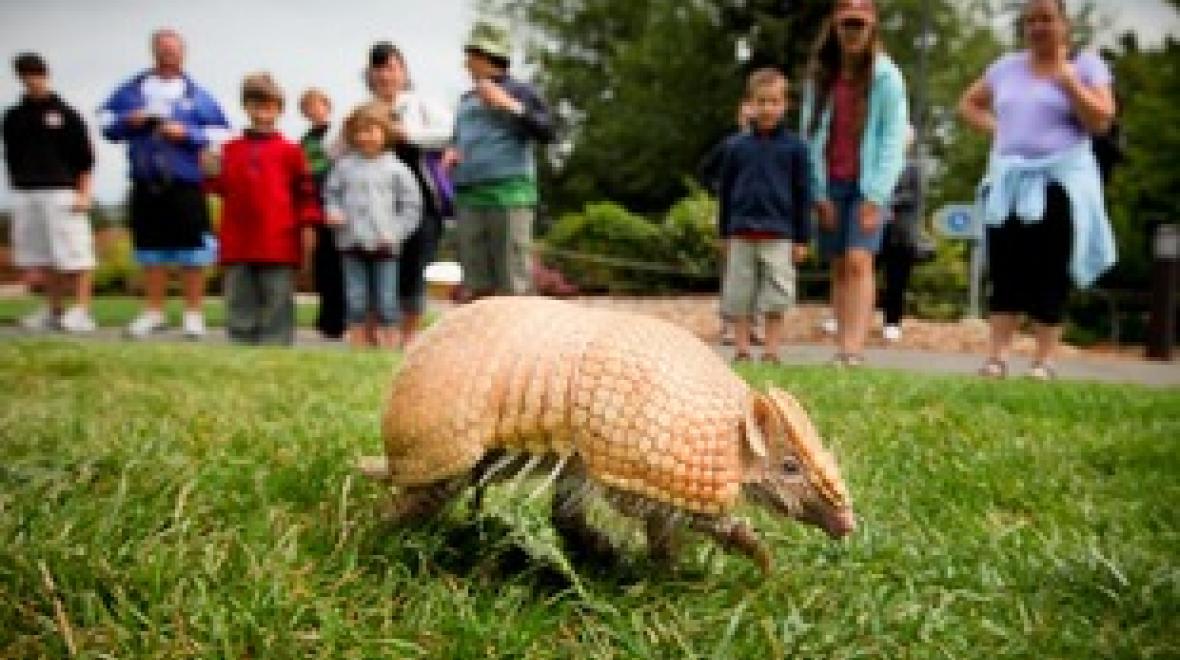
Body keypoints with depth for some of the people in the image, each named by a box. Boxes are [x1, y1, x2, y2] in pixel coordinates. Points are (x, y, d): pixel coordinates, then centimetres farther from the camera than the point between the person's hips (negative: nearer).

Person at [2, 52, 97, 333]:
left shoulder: (64, 113, 1)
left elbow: (85, 156, -1)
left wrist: (84, 193, -7)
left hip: (61, 192, -5)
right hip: (25, 194, 5)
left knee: (75, 254, -7)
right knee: (40, 257, 6)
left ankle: (82, 310, -3)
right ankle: (54, 309, 16)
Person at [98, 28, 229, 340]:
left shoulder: (197, 95, 1)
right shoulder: (131, 90, 10)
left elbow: (219, 133, -2)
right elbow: (106, 121, 15)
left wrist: (187, 133, -13)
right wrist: (129, 121, -4)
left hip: (185, 184, -3)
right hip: (145, 184, 4)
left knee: (191, 250, -2)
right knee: (150, 249, 12)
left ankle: (193, 313, 9)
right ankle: (154, 311, 24)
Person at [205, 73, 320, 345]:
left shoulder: (289, 151, 1)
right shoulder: (231, 149, 11)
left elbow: (306, 191, 0)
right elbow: (223, 187, 13)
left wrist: (308, 224, -8)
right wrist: (213, 173, -7)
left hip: (278, 244, -3)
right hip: (238, 245, 3)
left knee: (277, 304, 3)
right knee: (240, 306, 9)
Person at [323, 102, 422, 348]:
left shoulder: (395, 168, 1)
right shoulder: (344, 165, 7)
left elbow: (412, 204, 3)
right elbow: (331, 192, 14)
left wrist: (396, 231, -5)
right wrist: (333, 213, -5)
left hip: (384, 245, -2)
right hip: (352, 244, 2)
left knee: (386, 300, 2)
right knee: (355, 299, 7)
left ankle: (390, 344, 11)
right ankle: (358, 342, 17)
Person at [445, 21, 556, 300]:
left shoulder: (519, 92, 2)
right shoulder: (466, 100, 20)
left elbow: (547, 132, -9)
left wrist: (509, 105, -15)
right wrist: (451, 153, 8)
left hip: (510, 194, -6)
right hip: (469, 196, 6)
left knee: (512, 282, -8)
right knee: (476, 286, 6)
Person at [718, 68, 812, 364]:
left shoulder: (794, 147, 2)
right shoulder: (737, 146, 6)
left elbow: (803, 195, 4)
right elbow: (726, 192, 12)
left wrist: (802, 239, 2)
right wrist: (725, 234, 11)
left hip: (778, 236, -2)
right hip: (742, 236, 2)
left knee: (775, 299, -1)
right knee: (739, 298, 5)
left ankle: (771, 353, 7)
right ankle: (741, 351, 13)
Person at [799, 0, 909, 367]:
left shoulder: (886, 77, -2)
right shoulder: (820, 76, 8)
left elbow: (894, 139, -6)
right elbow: (810, 134, 5)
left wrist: (875, 194, -13)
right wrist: (819, 192, -2)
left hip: (868, 184, -3)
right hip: (830, 185, 3)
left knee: (858, 260, -16)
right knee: (839, 266, 4)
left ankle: (854, 347, -21)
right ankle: (842, 347, 8)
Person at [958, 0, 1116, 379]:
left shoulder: (1085, 64, 3)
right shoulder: (1006, 67, 13)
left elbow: (1101, 121, -7)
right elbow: (968, 104, 25)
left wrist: (1066, 77, -12)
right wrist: (995, 128, 8)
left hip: (1060, 181, -3)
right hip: (1009, 180, 3)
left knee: (1050, 274, -3)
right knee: (1005, 270, -2)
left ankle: (1044, 360, 1)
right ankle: (997, 356, -3)